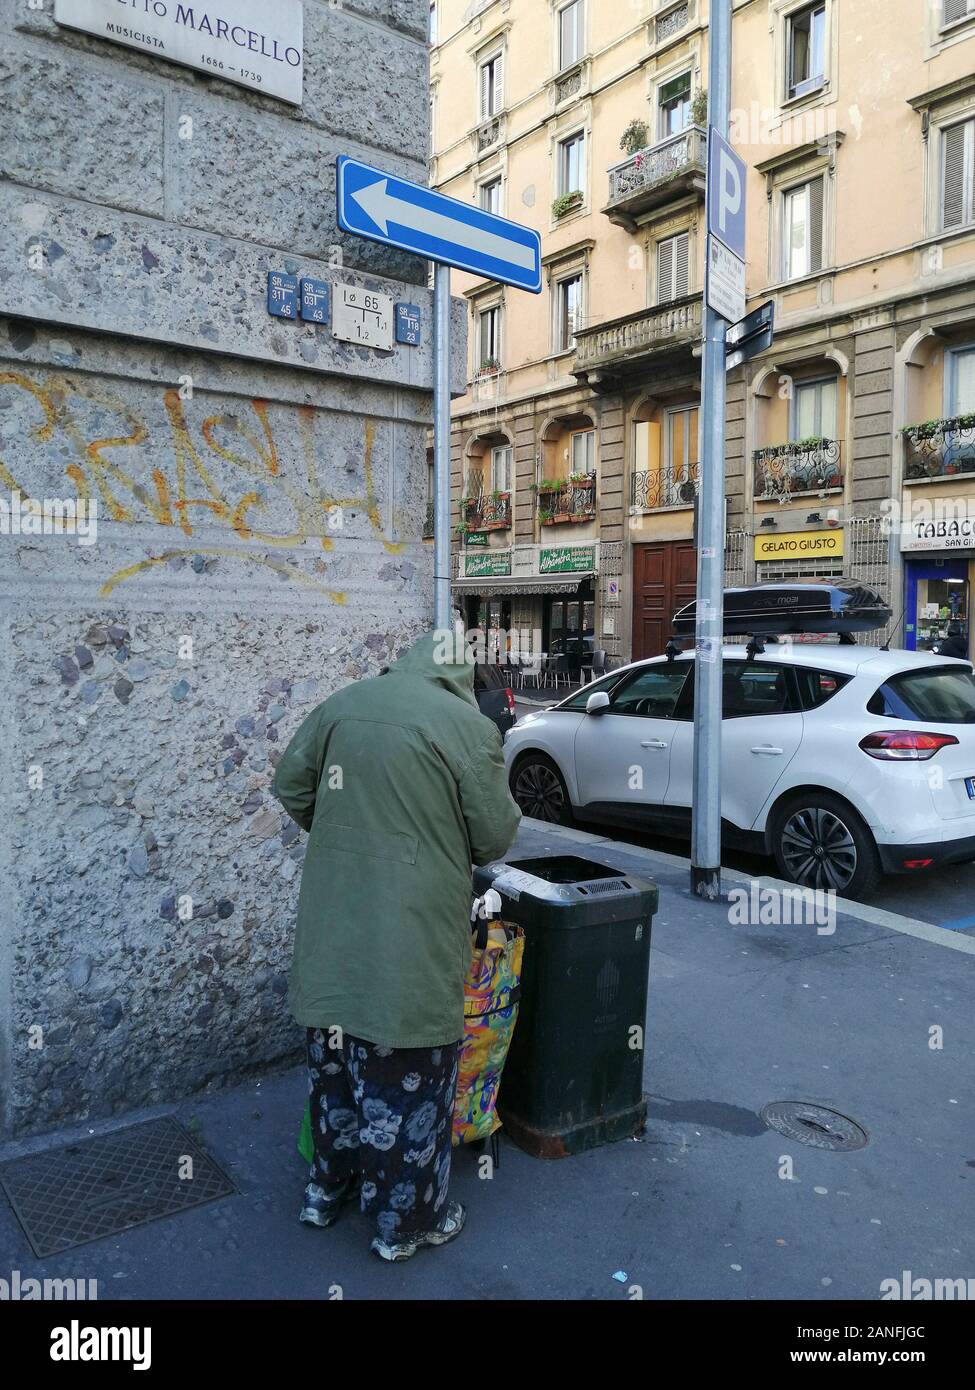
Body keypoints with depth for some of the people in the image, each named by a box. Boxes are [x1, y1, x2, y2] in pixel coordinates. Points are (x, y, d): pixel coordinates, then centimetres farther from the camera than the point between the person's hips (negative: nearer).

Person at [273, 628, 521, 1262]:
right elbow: (496, 834, -7)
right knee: (408, 1074, 11)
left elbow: (291, 787, 11)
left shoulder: (341, 704, 4)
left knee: (335, 1064, 22)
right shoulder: (470, 726, -12)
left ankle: (328, 1186, 42)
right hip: (413, 932, -5)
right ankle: (407, 1221, 28)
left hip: (333, 929, 6)